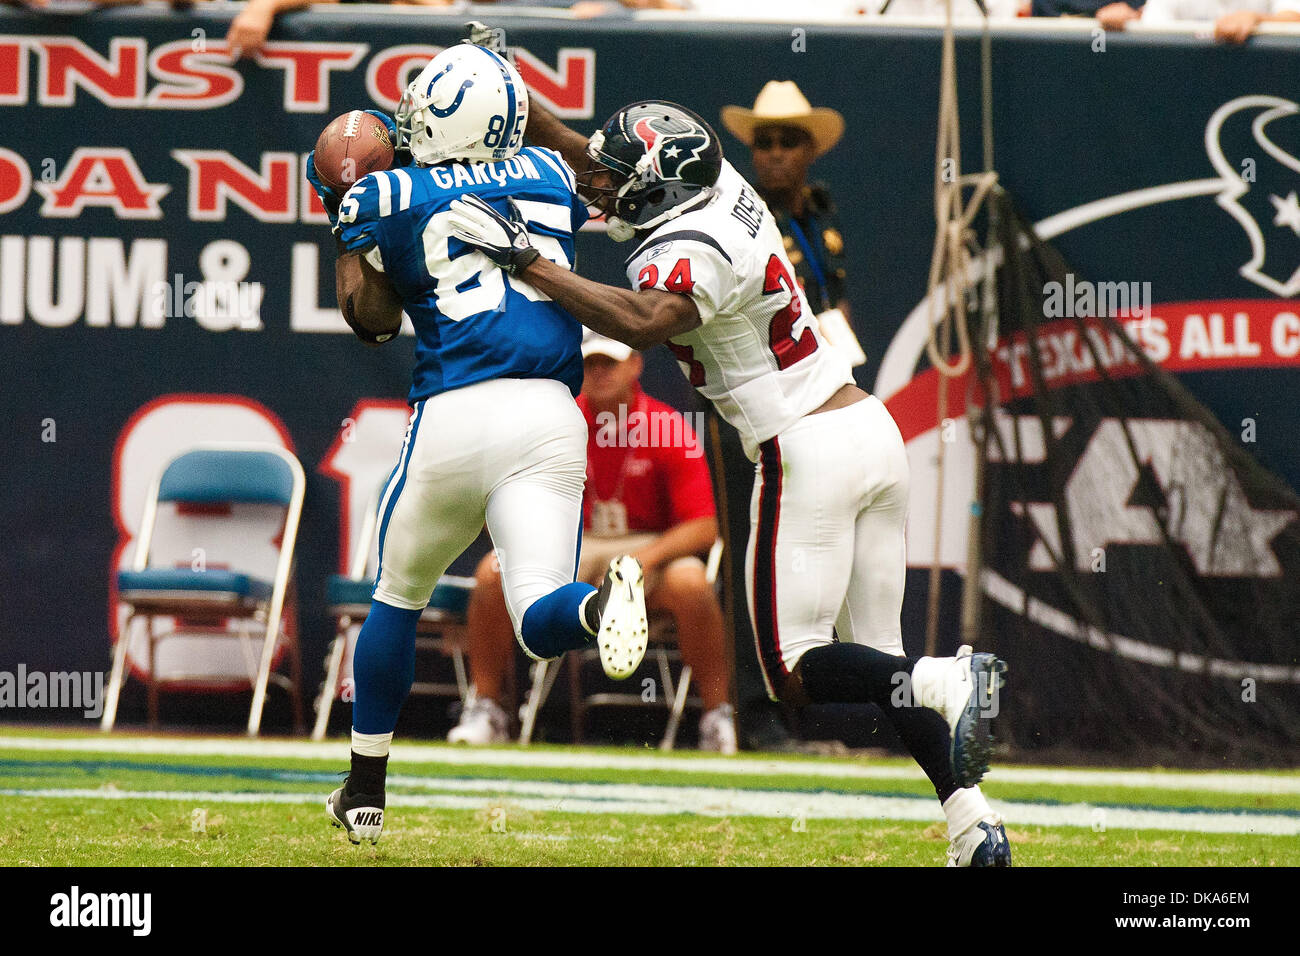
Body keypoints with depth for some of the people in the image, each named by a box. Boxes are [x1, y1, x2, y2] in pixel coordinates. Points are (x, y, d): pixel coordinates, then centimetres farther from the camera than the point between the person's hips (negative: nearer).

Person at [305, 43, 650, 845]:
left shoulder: (392, 198, 5)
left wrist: (347, 221, 30)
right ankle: (602, 602, -44)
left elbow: (374, 319, 17)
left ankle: (365, 792, 29)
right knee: (539, 617, -7)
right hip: (550, 417, 2)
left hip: (457, 417, -1)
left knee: (398, 597, 21)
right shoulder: (551, 176, 15)